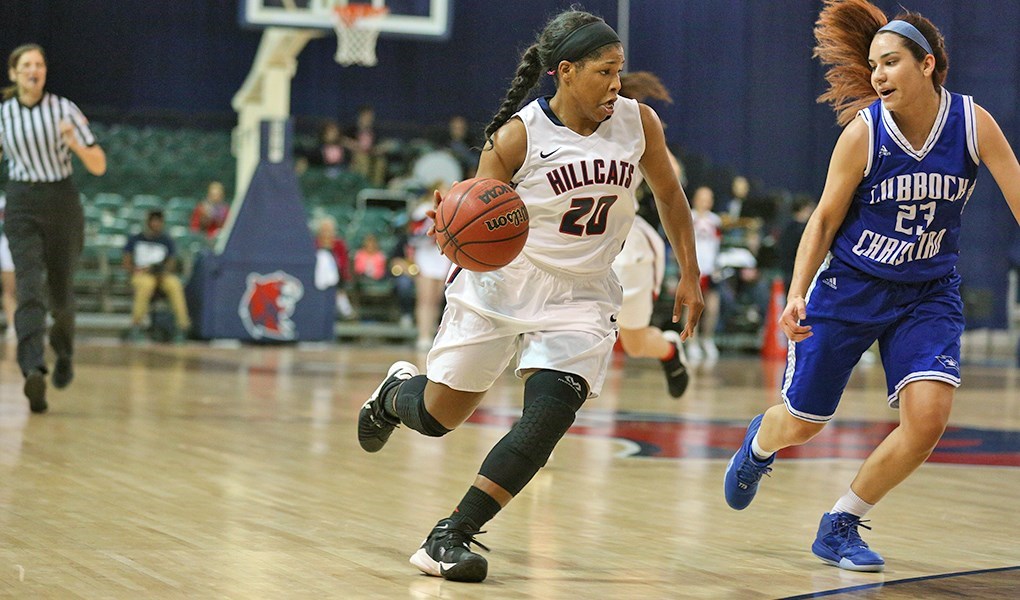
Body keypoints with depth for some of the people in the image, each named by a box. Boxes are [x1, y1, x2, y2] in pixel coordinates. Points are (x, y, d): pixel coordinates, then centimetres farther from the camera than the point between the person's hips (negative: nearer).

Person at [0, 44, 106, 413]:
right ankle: (34, 370, -32)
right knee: (30, 286, -18)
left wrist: (75, 143, -19)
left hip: (62, 202, 0)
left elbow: (98, 166, -2)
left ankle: (64, 353, 39)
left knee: (61, 291, 8)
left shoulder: (64, 109, -1)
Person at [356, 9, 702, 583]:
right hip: (501, 284, -2)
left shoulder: (638, 122, -6)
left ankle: (452, 536, -9)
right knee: (437, 417, 9)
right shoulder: (518, 134, -16)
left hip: (581, 297, 2)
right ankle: (396, 390, 48)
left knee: (549, 417, -19)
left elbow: (669, 194, 11)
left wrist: (690, 275, 8)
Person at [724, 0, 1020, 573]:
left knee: (928, 418, -18)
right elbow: (825, 220, -7)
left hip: (929, 293, 1)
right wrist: (798, 292, -20)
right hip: (851, 288, -1)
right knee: (802, 424, 8)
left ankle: (841, 526, 4)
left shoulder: (973, 123, -14)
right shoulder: (863, 133, -17)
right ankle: (759, 443, 48)